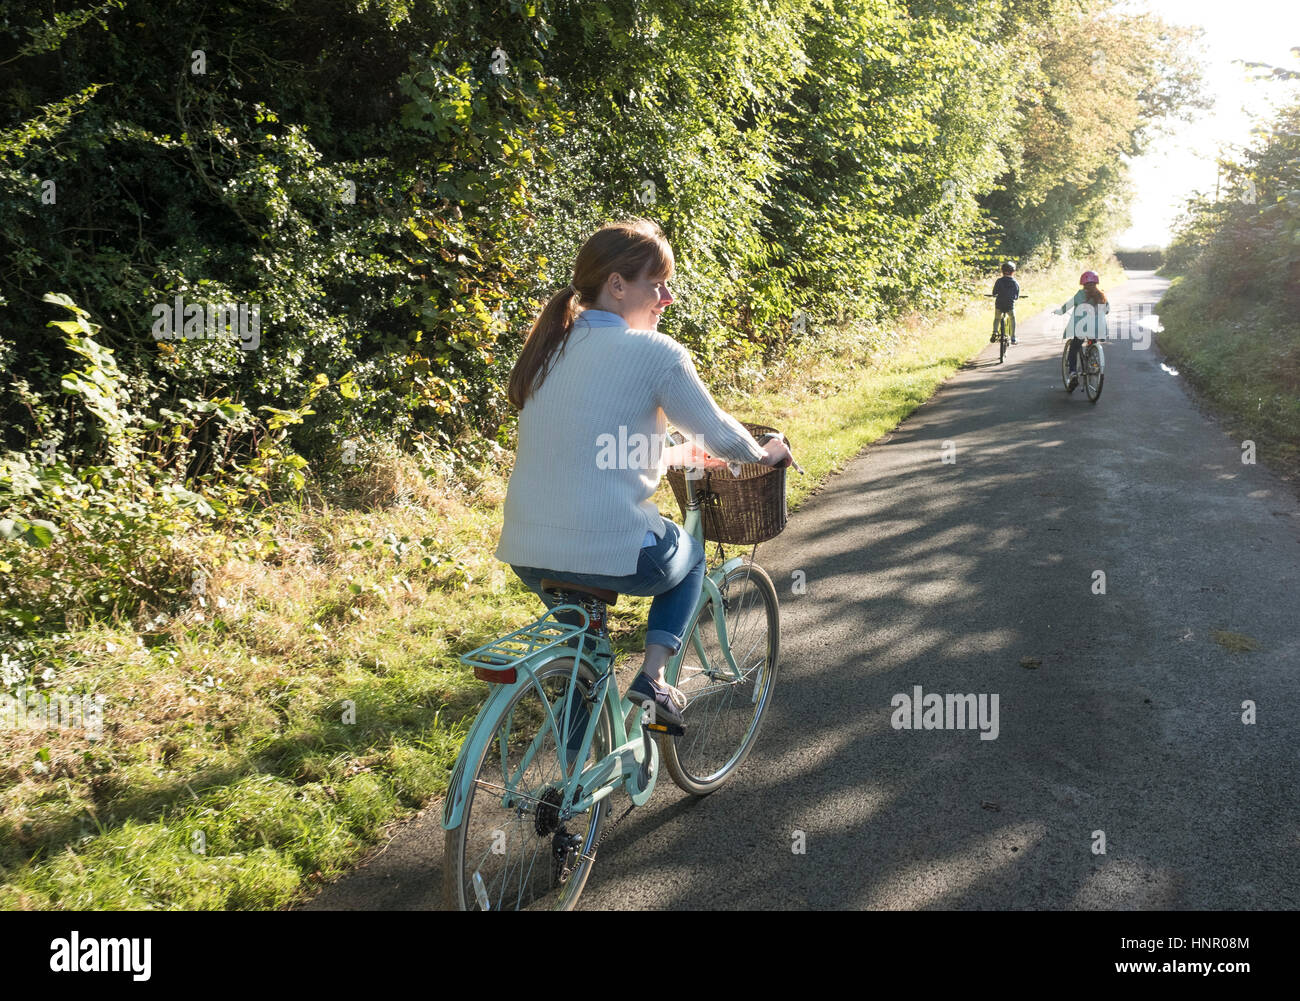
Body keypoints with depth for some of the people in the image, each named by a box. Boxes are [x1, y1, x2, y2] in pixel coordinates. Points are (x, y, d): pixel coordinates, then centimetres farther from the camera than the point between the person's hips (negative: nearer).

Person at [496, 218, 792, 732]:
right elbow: (720, 436, -2)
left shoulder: (551, 348, 12)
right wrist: (766, 453, 20)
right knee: (689, 555, 28)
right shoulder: (656, 353, -10)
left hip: (526, 553, 6)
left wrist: (677, 454, 32)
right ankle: (652, 679, 14)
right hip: (612, 553, -6)